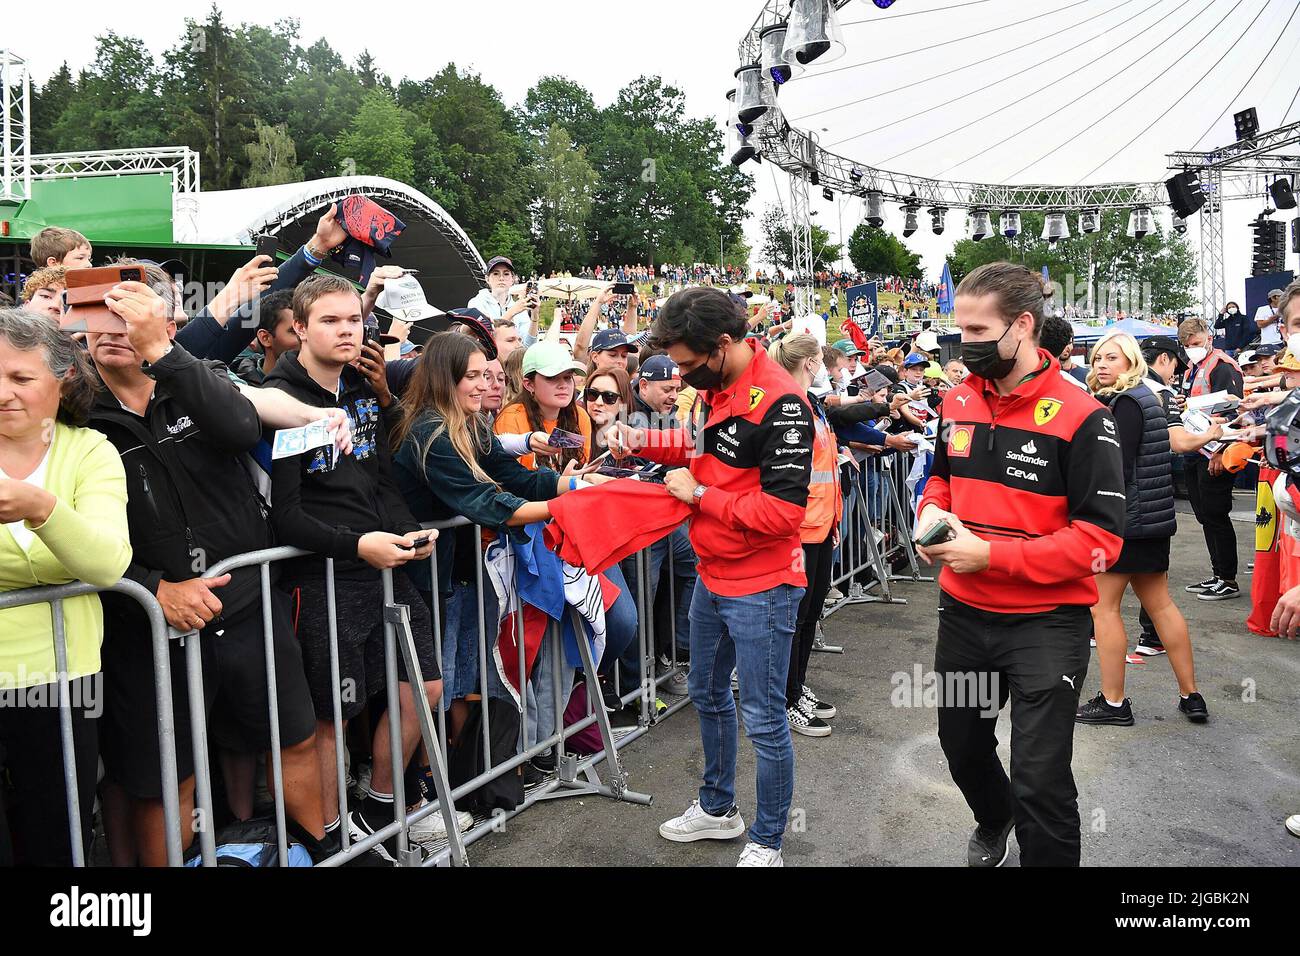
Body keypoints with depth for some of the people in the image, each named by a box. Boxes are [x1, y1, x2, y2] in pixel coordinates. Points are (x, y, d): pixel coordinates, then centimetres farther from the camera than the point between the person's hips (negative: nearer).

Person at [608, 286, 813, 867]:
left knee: (763, 718, 3)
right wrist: (643, 443, 3)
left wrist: (698, 494, -19)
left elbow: (783, 511, -28)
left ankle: (767, 845, 22)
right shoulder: (711, 387, 2)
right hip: (712, 575, 9)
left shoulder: (778, 403, -24)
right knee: (707, 694, 22)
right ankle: (718, 810, 42)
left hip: (761, 585, -9)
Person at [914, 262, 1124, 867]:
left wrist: (990, 554, -24)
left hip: (1046, 624, -6)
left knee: (1040, 783, 0)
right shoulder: (958, 401, 2)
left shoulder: (1080, 418, -17)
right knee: (961, 744, 25)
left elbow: (1100, 538, -19)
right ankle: (993, 821, 56)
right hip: (963, 612, 6)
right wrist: (931, 513, -5)